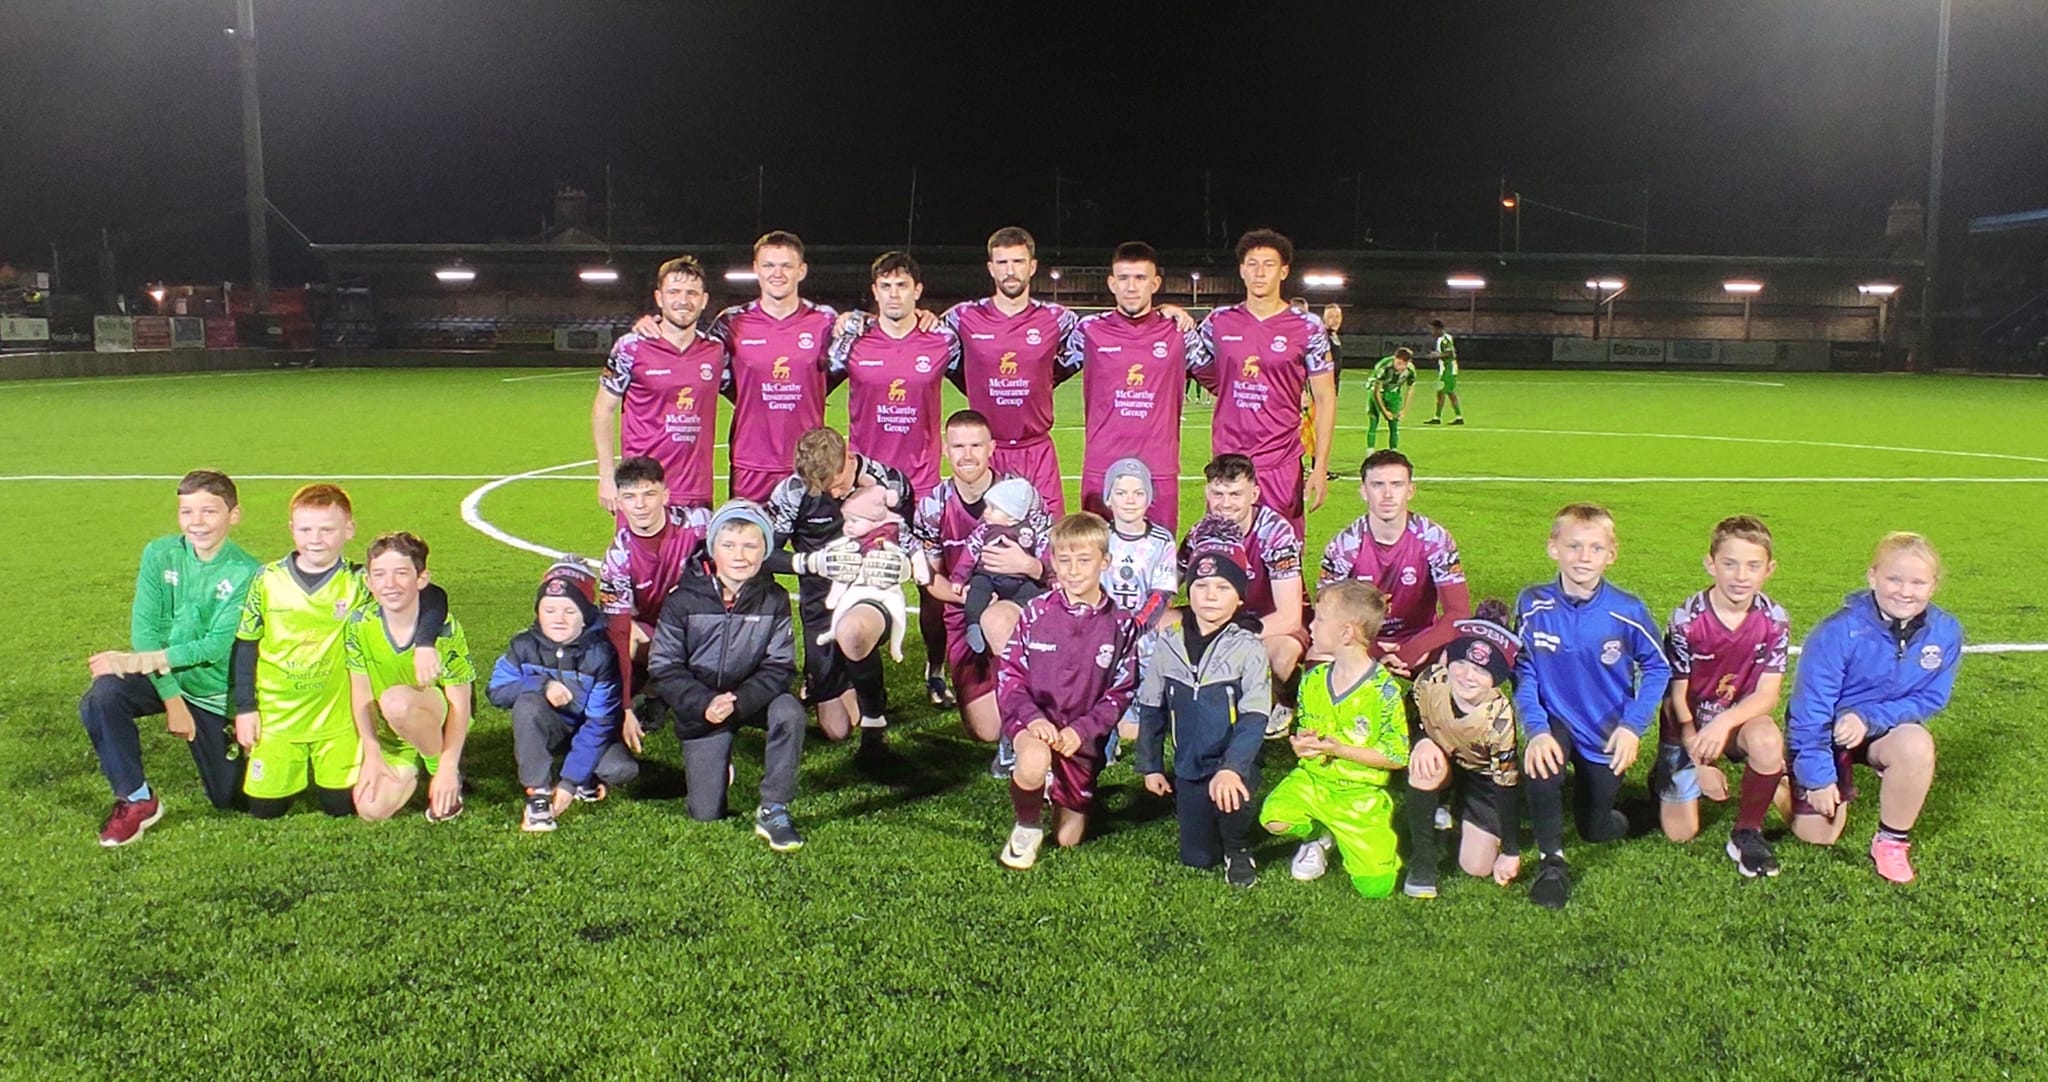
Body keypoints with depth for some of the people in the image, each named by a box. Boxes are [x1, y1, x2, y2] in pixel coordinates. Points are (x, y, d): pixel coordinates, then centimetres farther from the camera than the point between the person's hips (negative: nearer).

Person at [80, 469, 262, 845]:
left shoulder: (247, 573, -16)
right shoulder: (159, 554, -9)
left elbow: (215, 646, -22)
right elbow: (144, 630, -13)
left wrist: (137, 661, -29)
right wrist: (172, 697, -22)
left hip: (216, 693, -1)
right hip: (160, 676, 1)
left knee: (228, 799, 3)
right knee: (101, 697, -32)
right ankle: (137, 801, -12)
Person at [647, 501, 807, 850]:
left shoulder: (774, 600, -9)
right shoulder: (684, 600, -12)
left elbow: (779, 667, -11)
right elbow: (663, 667, -10)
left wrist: (739, 702, -28)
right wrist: (704, 704, -25)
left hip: (753, 697, 1)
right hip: (700, 706, 0)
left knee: (790, 712, -35)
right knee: (706, 815, -3)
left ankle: (773, 811, -20)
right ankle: (717, 765, 32)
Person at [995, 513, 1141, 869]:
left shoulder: (1120, 625, -4)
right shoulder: (1037, 611, -5)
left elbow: (1121, 692, -3)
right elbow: (1008, 672, -5)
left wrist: (1081, 729, -16)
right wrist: (1032, 717, -20)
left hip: (1083, 735, 2)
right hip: (1033, 719, -1)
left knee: (1069, 839, 10)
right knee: (1034, 760, -38)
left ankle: (1074, 806, 47)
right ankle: (1027, 827, -7)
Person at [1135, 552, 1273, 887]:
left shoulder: (1248, 648, -12)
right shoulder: (1168, 643, -2)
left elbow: (1255, 717, -18)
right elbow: (1151, 709, 8)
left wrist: (1231, 768, -31)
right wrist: (1150, 766, 7)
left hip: (1233, 764, -3)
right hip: (1189, 767, 3)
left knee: (1228, 794, -35)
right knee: (1196, 857, 5)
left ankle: (1238, 850, -2)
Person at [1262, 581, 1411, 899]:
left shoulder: (1383, 690, -16)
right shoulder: (1312, 680, 0)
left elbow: (1397, 757, -14)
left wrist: (1339, 750, -22)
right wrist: (1301, 743, -12)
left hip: (1361, 796, -3)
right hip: (1313, 781, 4)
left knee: (1376, 887, -9)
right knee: (1275, 818, -26)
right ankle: (1318, 837, 9)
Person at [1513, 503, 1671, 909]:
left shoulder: (1627, 611, -16)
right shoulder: (1533, 604, -15)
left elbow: (1657, 668, -3)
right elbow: (1523, 673, -10)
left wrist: (1633, 725, -14)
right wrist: (1536, 730, -23)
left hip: (1609, 733, 1)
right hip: (1556, 720, -1)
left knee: (1596, 829, 10)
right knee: (1543, 761, -33)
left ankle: (1595, 799, 47)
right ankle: (1550, 860, -14)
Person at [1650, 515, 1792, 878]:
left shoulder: (1774, 620, -13)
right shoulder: (1686, 619, -19)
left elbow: (1767, 695, -14)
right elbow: (1676, 697, -13)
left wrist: (1725, 722, -34)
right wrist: (1701, 762, -15)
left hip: (1740, 716, 2)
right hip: (1688, 722, -1)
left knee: (1768, 741, -36)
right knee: (1681, 833, -6)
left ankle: (1747, 833, -11)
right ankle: (1667, 781, 30)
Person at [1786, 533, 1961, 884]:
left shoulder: (1945, 633, -15)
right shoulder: (1838, 632, -26)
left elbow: (1930, 699, -8)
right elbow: (1810, 708, -21)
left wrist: (1869, 718, -24)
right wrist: (1818, 775, -19)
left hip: (1885, 729, 3)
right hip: (1829, 731, -2)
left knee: (1916, 744, -34)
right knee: (1817, 835, -3)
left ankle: (1892, 841, -10)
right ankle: (1795, 783, 32)